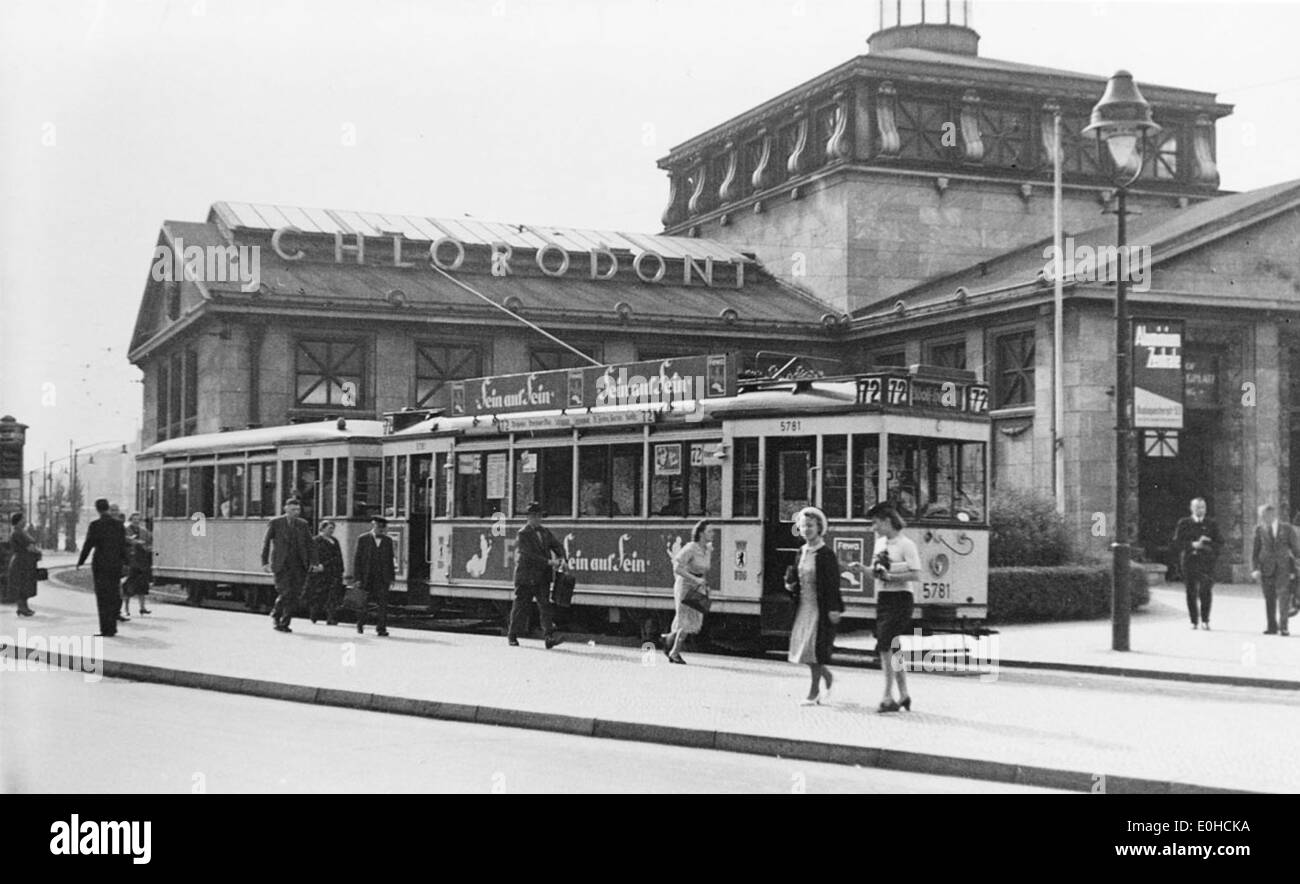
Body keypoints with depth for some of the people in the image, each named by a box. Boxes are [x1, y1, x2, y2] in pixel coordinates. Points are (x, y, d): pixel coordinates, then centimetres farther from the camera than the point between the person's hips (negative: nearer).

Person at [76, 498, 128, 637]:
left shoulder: (95, 525, -10)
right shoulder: (119, 525, 3)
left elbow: (88, 545, -8)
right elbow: (123, 546, 7)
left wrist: (80, 562, 4)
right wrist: (125, 562, 17)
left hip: (101, 564, -4)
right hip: (116, 563, 4)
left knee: (103, 598, 0)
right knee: (113, 596, 14)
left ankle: (106, 630, -4)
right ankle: (112, 628, 20)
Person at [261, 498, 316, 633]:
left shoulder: (302, 525, 12)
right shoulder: (275, 523, 2)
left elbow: (310, 544, 11)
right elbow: (266, 543, 3)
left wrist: (312, 562, 0)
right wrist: (265, 562, -4)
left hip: (299, 565, 4)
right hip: (281, 565, -4)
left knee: (295, 594, -2)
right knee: (285, 593, -12)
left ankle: (284, 623, 9)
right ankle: (276, 615, 15)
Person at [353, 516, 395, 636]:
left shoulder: (388, 540, 11)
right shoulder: (363, 539, 1)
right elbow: (357, 559, 0)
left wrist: (391, 577, 9)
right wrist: (358, 578, -7)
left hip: (383, 577, 2)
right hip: (366, 577, -2)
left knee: (383, 603, -10)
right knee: (363, 602, 7)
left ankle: (381, 628, -9)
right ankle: (360, 623, 31)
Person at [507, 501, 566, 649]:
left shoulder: (545, 532, 12)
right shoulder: (522, 535, -9)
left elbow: (557, 545, 10)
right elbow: (529, 554, -19)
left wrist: (561, 558, -11)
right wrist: (549, 562, -24)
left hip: (543, 577, 5)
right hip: (526, 577, -5)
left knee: (545, 605, -6)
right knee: (521, 606, 6)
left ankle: (550, 637, -15)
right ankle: (512, 636, 21)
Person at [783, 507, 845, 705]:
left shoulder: (826, 554, -10)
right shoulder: (801, 552, 11)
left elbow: (833, 583, -13)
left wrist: (834, 609, -17)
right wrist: (791, 586, 0)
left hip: (820, 607, -7)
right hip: (804, 605, 7)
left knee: (815, 647, -7)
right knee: (804, 646, 8)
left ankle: (813, 691, 1)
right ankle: (828, 678, 29)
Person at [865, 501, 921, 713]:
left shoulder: (906, 545, -11)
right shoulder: (880, 543, 12)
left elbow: (916, 575, -15)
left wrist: (890, 576, -21)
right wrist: (864, 569, 0)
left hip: (900, 598, -8)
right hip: (883, 598, 8)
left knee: (886, 647, -13)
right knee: (892, 648, 11)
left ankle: (888, 697, -9)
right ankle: (903, 695, 21)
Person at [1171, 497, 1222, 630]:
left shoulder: (1211, 524, 11)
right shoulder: (1184, 523, 7)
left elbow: (1219, 543, 8)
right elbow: (1177, 543, 1)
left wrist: (1208, 546, -11)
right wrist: (1193, 545, -12)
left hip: (1206, 561, 0)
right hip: (1189, 561, 0)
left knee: (1206, 591, -10)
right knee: (1191, 592, 1)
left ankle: (1205, 620, 0)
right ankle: (1193, 621, 10)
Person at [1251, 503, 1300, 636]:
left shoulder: (1287, 529, 1)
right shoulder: (1259, 529, 4)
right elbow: (1255, 551, 4)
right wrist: (1254, 569, -6)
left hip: (1283, 567, -2)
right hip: (1266, 568, 2)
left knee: (1283, 595, -12)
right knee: (1269, 599, 5)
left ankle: (1283, 626, -10)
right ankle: (1272, 627, 14)